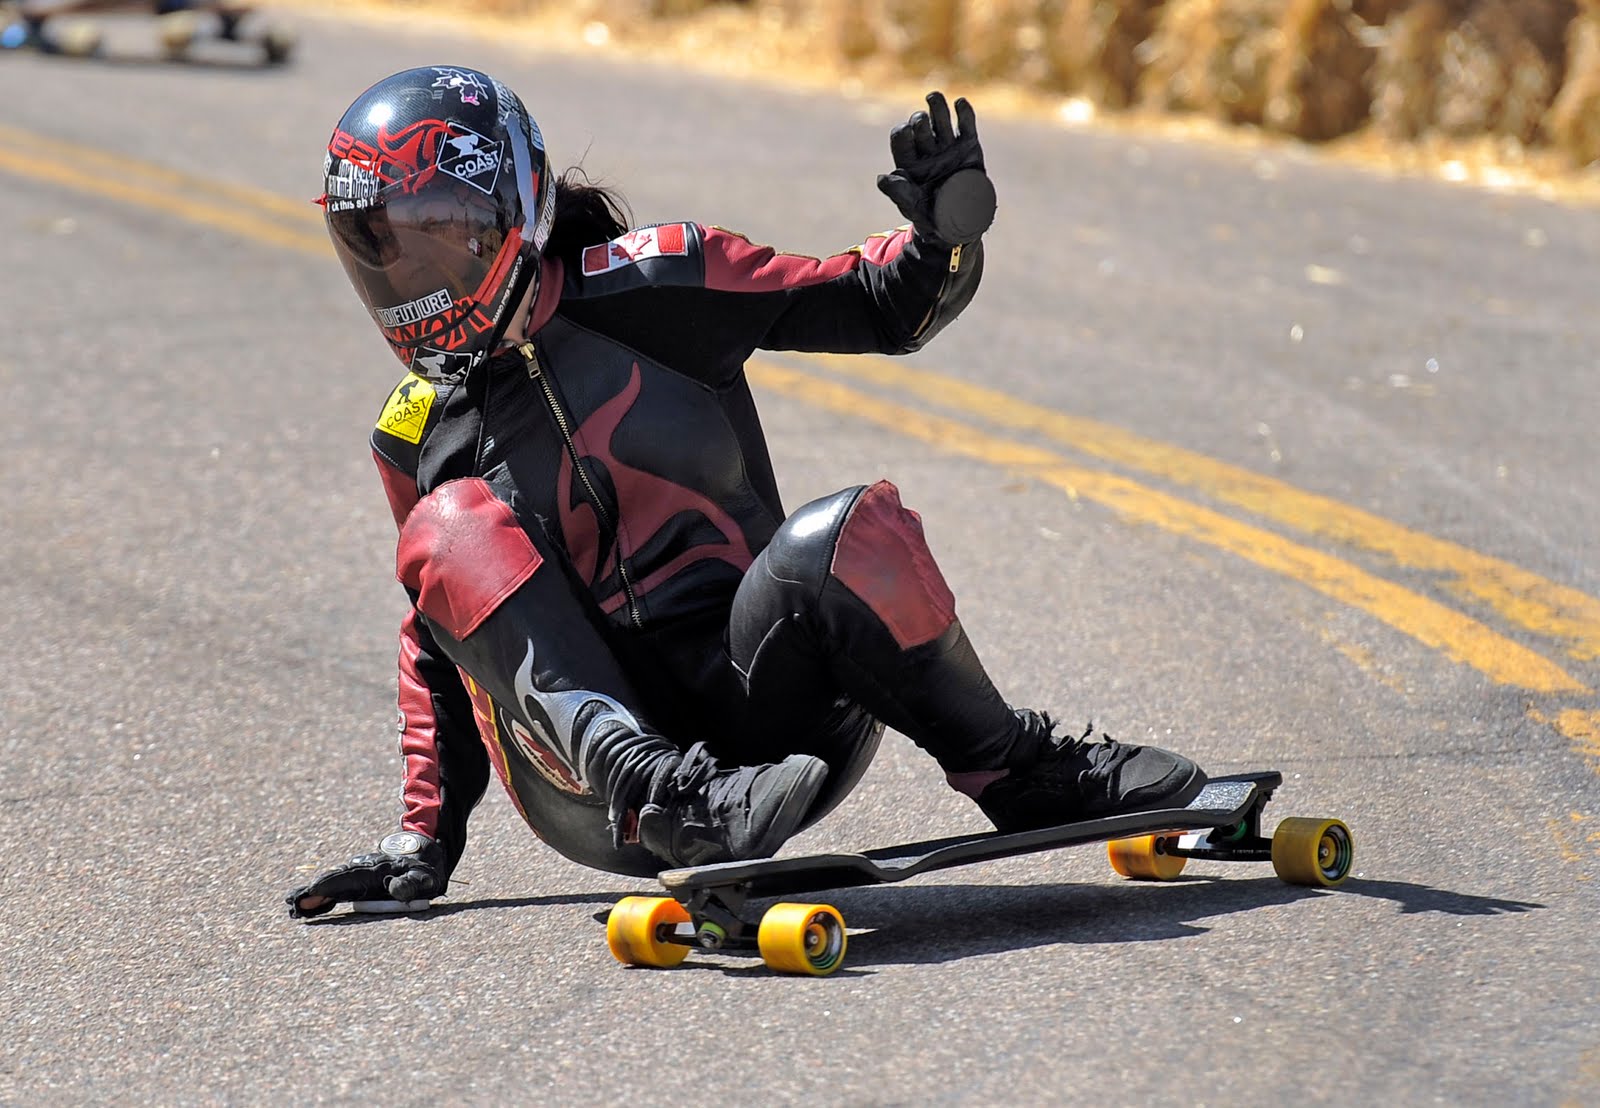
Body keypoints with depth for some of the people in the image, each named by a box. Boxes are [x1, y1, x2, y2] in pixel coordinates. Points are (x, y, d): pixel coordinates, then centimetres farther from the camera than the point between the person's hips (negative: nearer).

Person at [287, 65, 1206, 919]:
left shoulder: (640, 289, 3)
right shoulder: (416, 436, 15)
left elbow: (880, 305, 6)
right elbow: (441, 641, 25)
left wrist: (940, 235, -16)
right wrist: (427, 836, 18)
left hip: (750, 696, -2)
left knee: (846, 537, -31)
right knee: (454, 530, -21)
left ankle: (1027, 778, -8)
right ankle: (651, 786, -41)